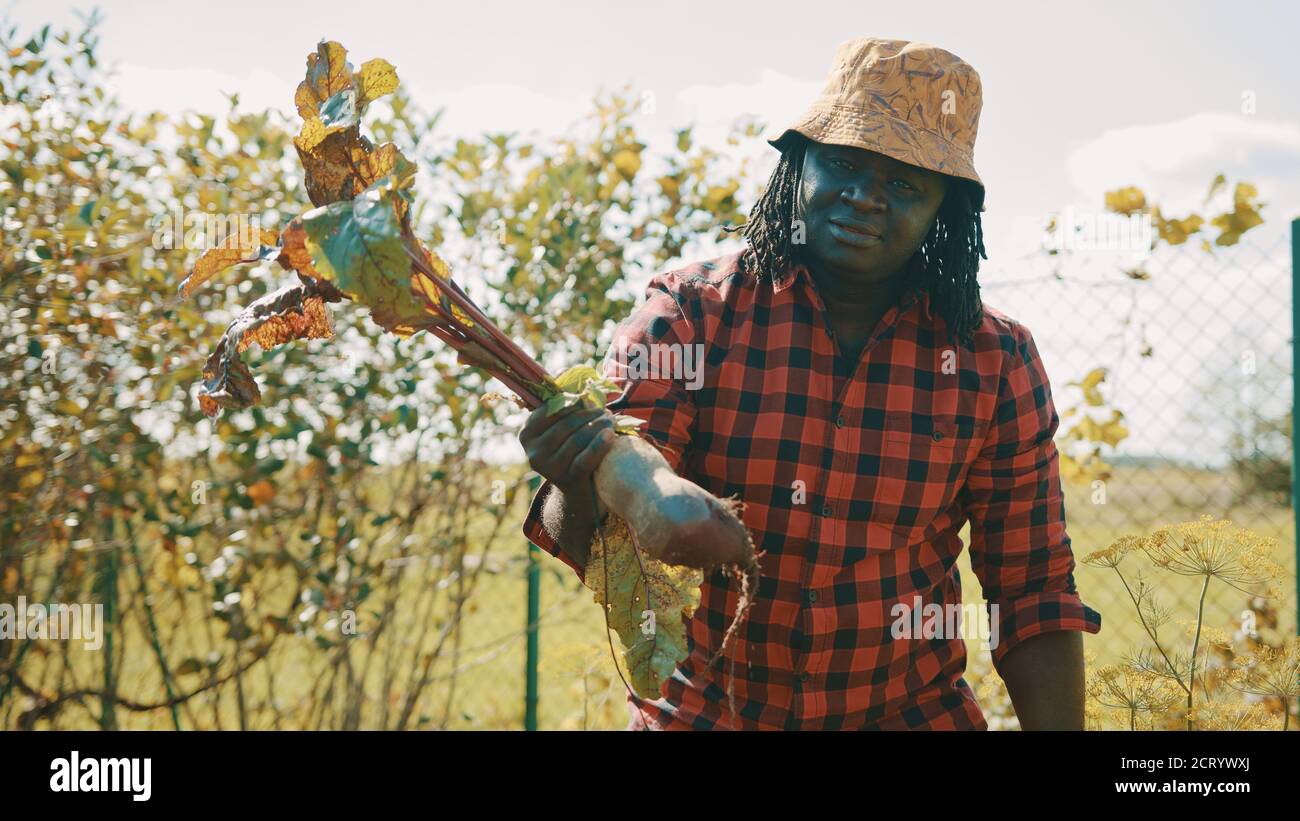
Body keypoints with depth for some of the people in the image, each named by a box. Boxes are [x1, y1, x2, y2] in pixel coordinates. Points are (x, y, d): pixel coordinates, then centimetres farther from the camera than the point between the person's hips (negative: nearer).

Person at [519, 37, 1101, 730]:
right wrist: (581, 491, -41)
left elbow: (1034, 600, -3)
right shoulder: (690, 313, -11)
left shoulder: (995, 363, -7)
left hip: (910, 713, 1)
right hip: (695, 712, -1)